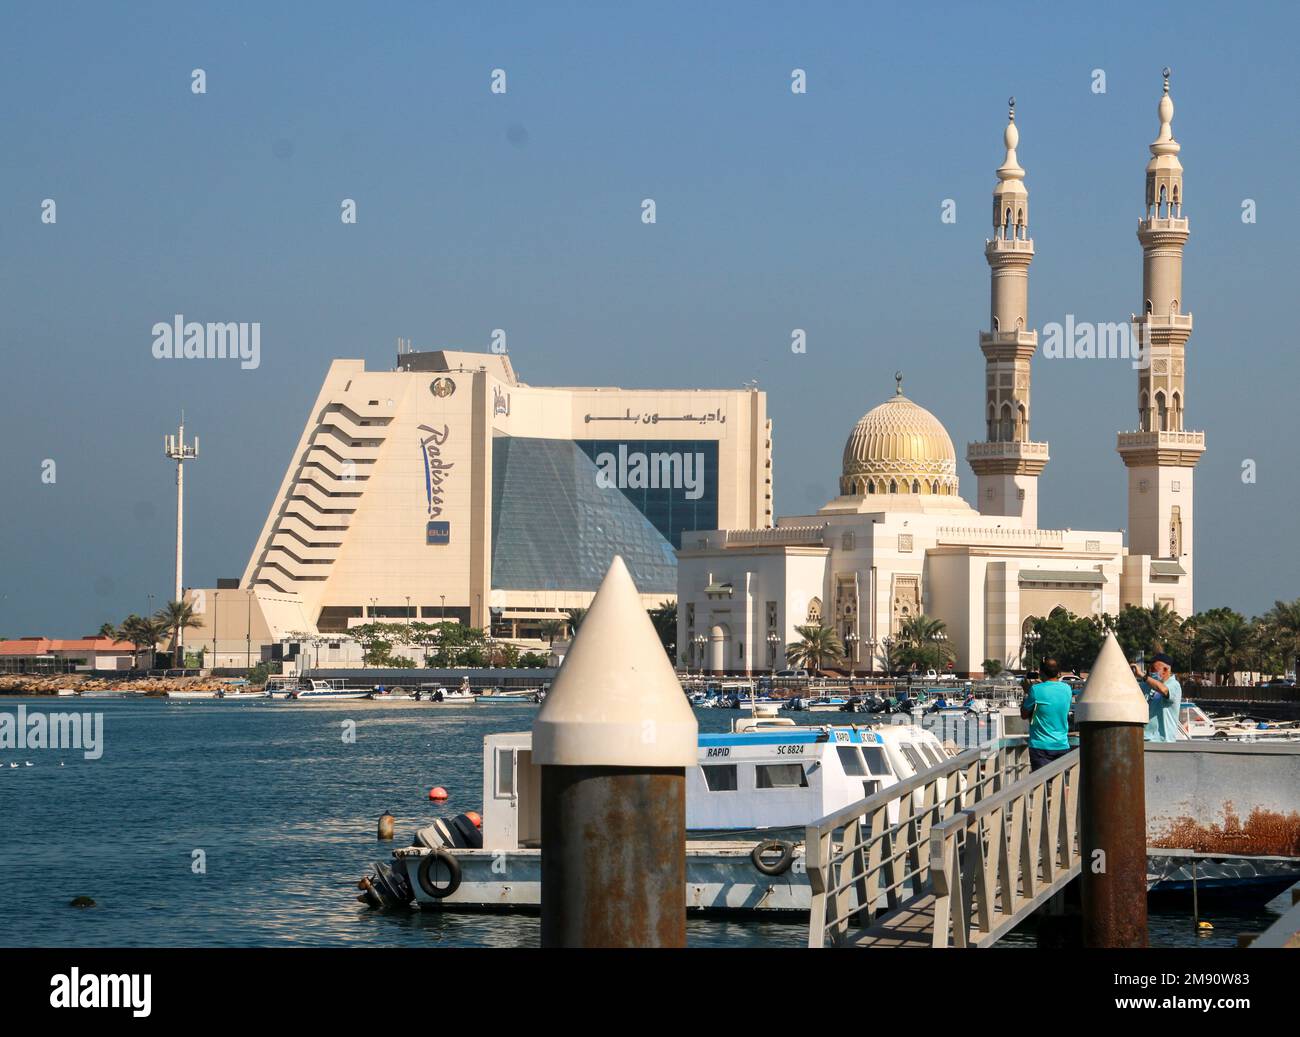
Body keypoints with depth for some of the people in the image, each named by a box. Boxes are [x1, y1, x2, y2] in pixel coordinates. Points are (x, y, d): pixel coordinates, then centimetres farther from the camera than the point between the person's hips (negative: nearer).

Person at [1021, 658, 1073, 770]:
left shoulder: (1036, 690, -12)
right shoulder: (1066, 689, 3)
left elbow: (1024, 715, -1)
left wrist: (1026, 694, 12)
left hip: (1041, 745, -5)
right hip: (1062, 746, 5)